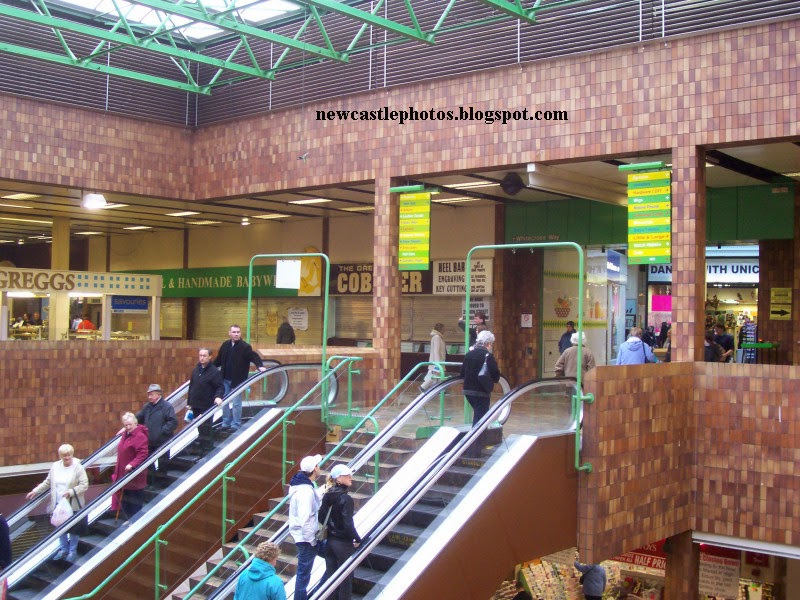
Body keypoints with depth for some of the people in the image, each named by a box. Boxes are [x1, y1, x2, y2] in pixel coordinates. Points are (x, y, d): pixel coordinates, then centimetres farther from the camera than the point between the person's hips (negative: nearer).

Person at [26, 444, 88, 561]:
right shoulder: (55, 466, 1)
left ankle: (73, 551, 25)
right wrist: (35, 491, 7)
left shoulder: (78, 467, -13)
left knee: (73, 528, 9)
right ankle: (64, 549, 33)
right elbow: (47, 482, 13)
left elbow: (84, 485, -15)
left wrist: (70, 492, -25)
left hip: (73, 504, -4)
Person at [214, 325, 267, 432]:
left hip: (237, 380, -6)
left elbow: (254, 356, -20)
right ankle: (226, 423, 26)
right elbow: (218, 360, 16)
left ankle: (236, 425, 10)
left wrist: (260, 366, -37)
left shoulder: (245, 347, -12)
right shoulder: (225, 345, 5)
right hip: (225, 379, 6)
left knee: (236, 403, 0)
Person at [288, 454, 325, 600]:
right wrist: (312, 541, -19)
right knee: (304, 573, 2)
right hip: (306, 538, -9)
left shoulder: (303, 484, 6)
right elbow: (305, 519, -26)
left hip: (300, 534, 9)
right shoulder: (306, 491, -25)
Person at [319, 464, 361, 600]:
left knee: (329, 572, 16)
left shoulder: (327, 496, 1)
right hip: (343, 543, -7)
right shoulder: (346, 499, -20)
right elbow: (348, 524, -24)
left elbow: (320, 517, 4)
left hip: (330, 541, 7)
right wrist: (357, 539, -11)